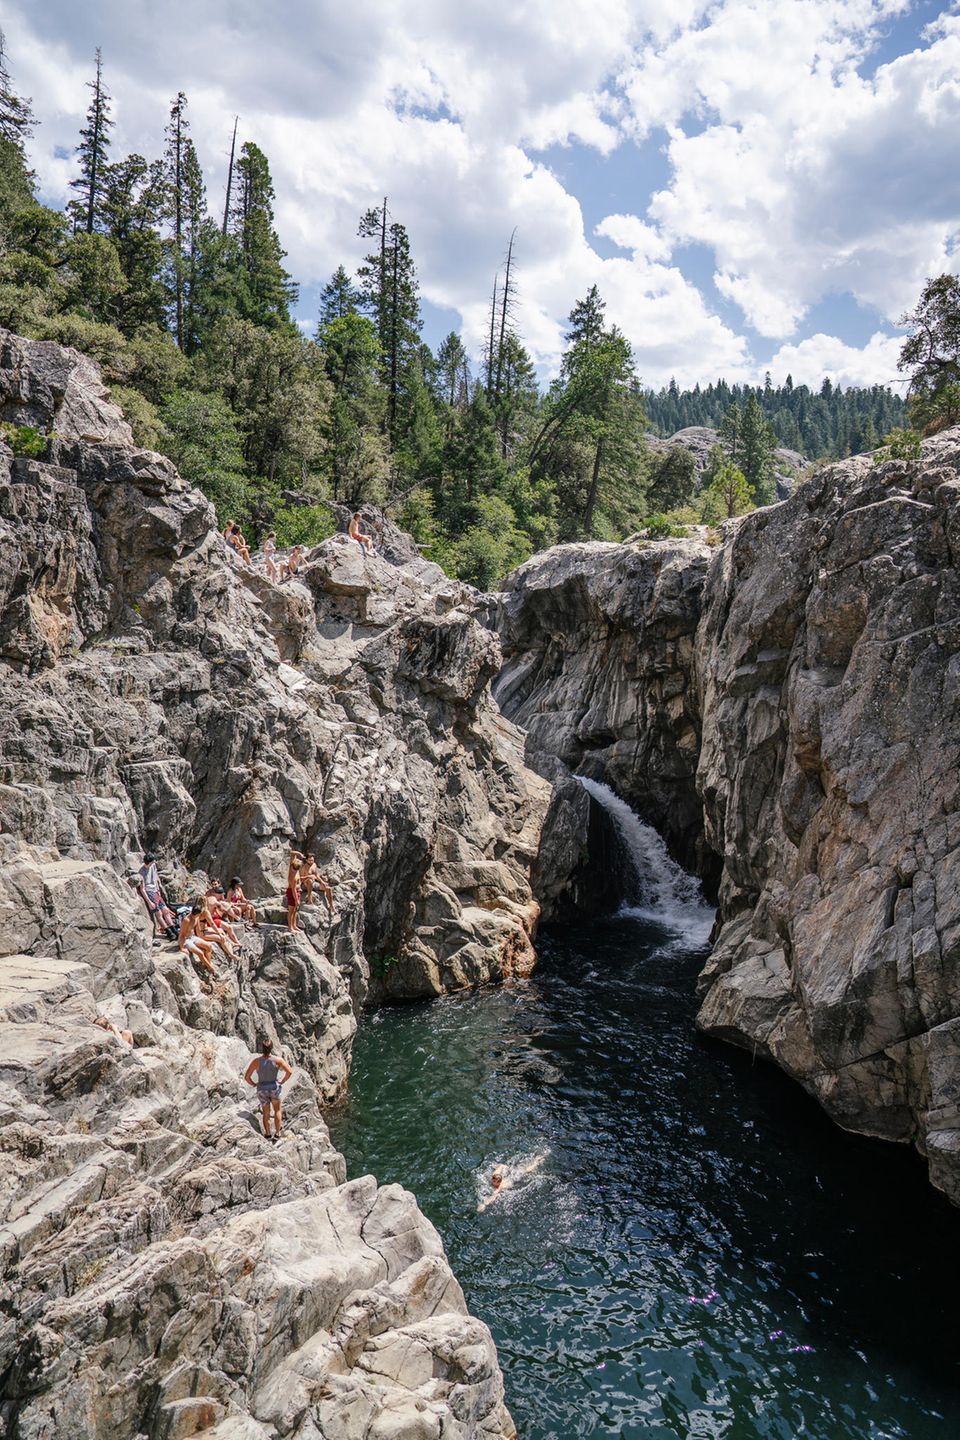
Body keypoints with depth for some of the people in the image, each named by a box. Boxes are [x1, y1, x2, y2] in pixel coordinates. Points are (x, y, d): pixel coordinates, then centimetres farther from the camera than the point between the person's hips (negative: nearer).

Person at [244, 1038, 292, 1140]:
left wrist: (254, 1084, 4)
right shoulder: (277, 1059, -15)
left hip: (262, 1089, 1)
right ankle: (277, 1134, 22)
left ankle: (268, 1135, 33)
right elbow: (289, 1072, -17)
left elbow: (247, 1077, -13)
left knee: (266, 1113, 23)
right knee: (277, 1110, 24)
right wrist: (282, 1082, -3)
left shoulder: (256, 1060, -15)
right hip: (274, 1088, -1)